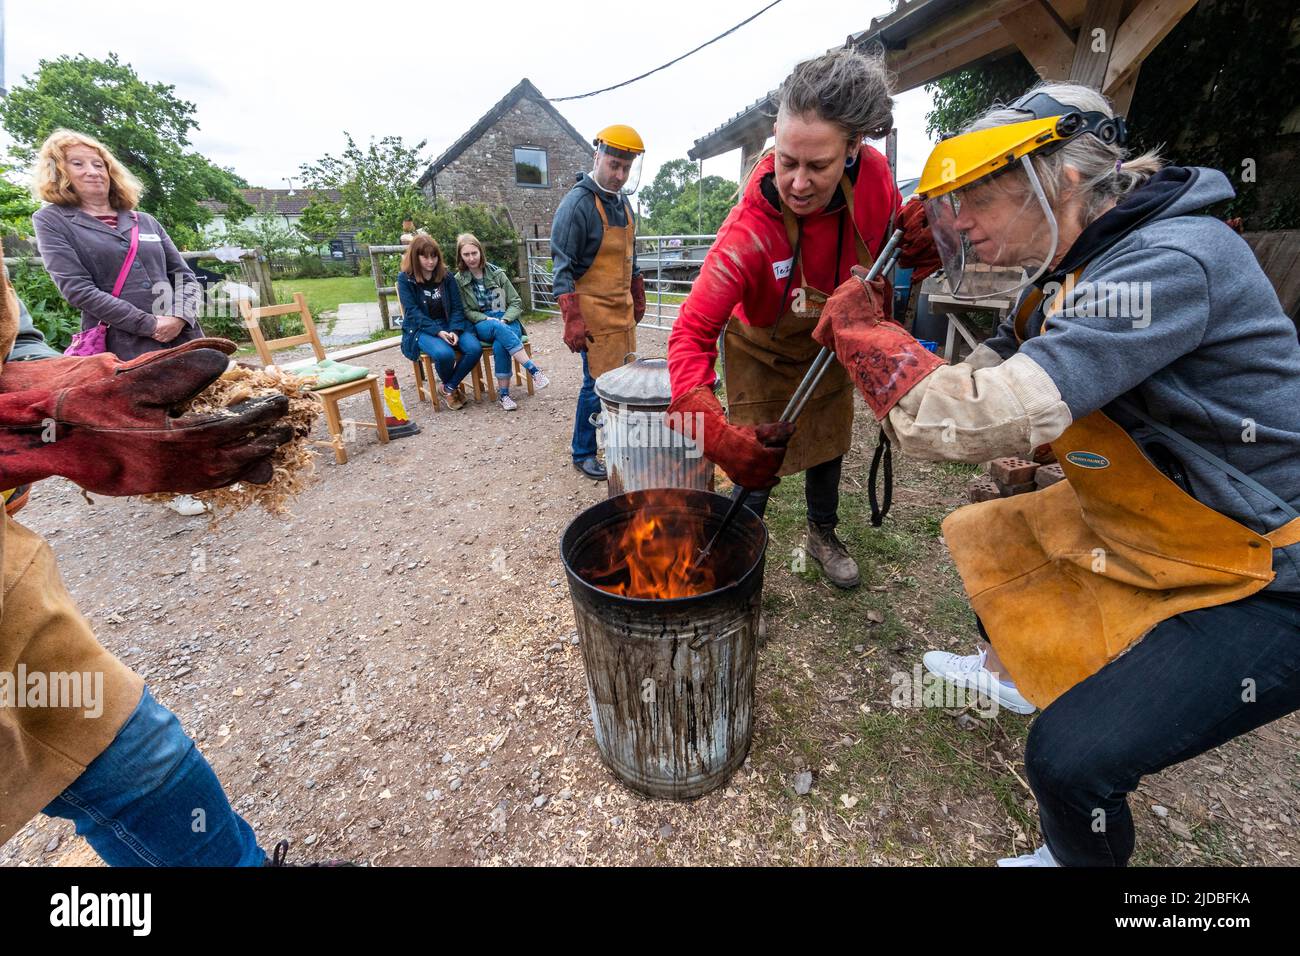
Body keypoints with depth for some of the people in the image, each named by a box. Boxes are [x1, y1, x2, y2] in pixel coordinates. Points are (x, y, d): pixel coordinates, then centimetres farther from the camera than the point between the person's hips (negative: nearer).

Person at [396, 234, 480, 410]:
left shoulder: (446, 275, 6)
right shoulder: (405, 278, -3)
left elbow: (457, 307, 2)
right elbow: (413, 312, -10)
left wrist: (455, 331, -16)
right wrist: (437, 332, -23)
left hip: (448, 324, 4)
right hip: (421, 329, -3)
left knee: (475, 348, -26)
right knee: (444, 354, -35)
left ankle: (449, 388, -6)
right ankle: (452, 386, 0)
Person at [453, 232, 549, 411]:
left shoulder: (497, 273, 9)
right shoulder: (459, 280, 7)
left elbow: (516, 302, 7)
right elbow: (466, 311, 4)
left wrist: (504, 319, -11)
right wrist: (487, 319, -13)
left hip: (507, 322, 1)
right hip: (481, 326, 0)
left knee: (500, 345, -35)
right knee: (497, 327, -37)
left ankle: (503, 393, -30)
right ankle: (533, 370, -43)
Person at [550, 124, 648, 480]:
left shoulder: (622, 202, 15)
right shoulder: (577, 203, -11)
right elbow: (563, 267, -16)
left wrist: (637, 298, 23)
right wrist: (572, 320, -23)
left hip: (622, 309, 8)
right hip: (594, 311, -8)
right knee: (598, 383, -5)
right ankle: (582, 453, 11)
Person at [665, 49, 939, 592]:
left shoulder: (873, 176, -24)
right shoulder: (748, 232, -38)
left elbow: (899, 239, -1)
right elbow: (693, 333, -42)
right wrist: (710, 426, -54)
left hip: (830, 346, 5)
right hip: (763, 354, -5)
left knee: (827, 444, 20)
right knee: (756, 468, -3)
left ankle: (823, 536, 47)